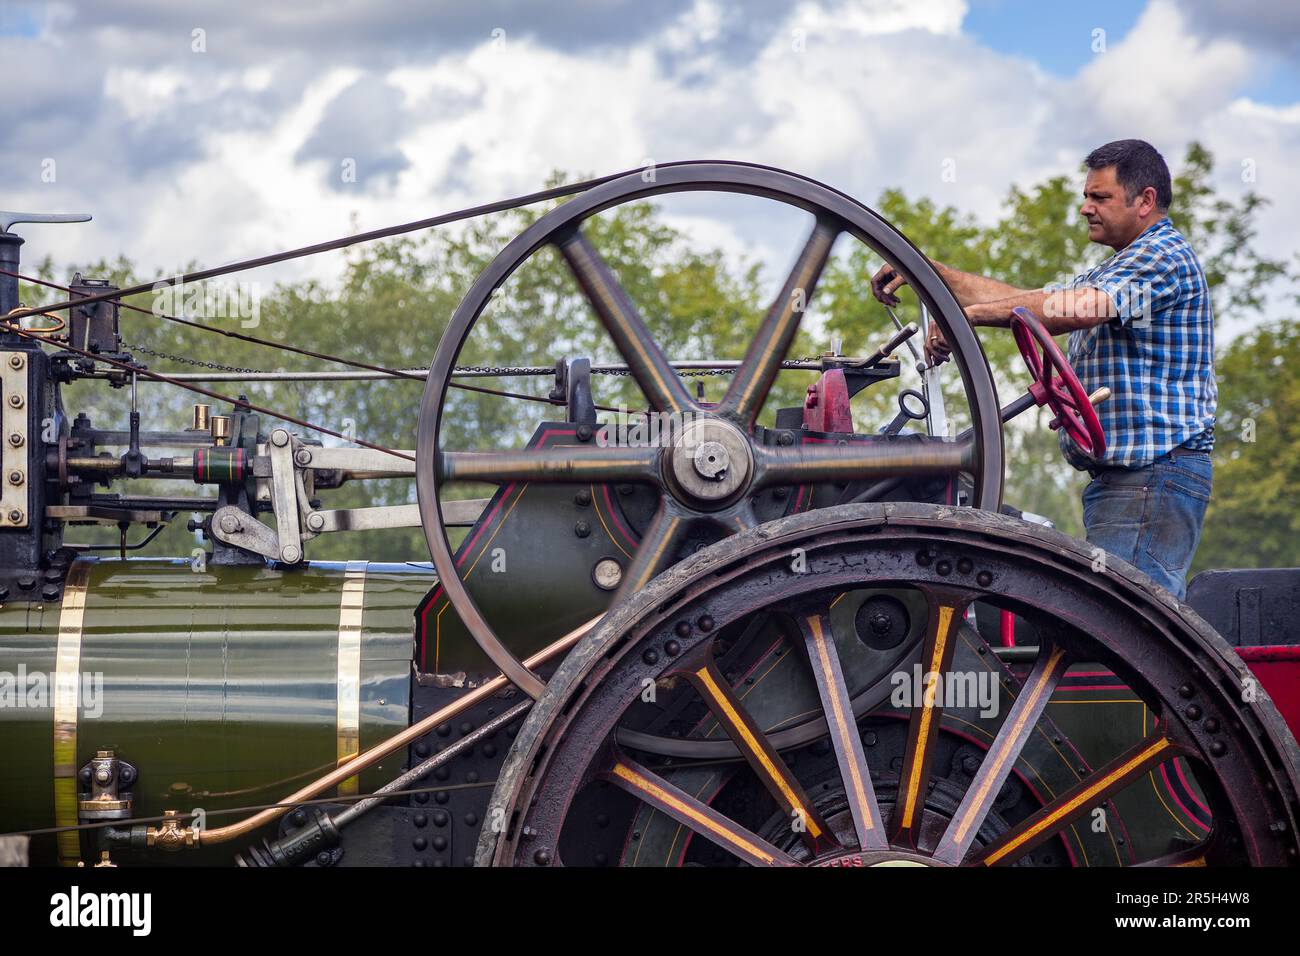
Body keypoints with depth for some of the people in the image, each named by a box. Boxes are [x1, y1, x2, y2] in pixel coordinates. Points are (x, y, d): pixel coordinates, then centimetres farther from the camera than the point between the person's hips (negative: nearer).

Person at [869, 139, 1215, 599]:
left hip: (1154, 473, -11)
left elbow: (1078, 307, -25)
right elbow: (1018, 299, 23)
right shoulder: (1111, 272, 27)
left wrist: (970, 315, -23)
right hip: (1120, 475, 11)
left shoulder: (1165, 255, -8)